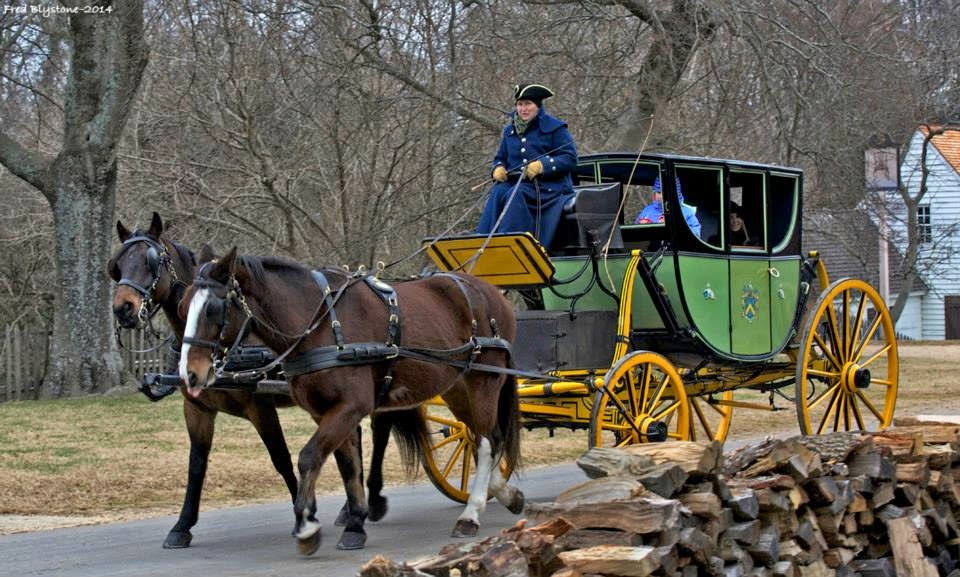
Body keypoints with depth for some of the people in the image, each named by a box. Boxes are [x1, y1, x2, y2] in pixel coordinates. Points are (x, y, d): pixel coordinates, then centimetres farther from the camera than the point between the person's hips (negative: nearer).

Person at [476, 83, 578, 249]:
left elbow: (570, 158, -5)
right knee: (497, 194, -28)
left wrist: (543, 165, -19)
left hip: (547, 186, -5)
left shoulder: (554, 127, 3)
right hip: (515, 182, 5)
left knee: (515, 195, -34)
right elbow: (500, 157, 26)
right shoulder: (509, 131, 20)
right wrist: (498, 168, 0)